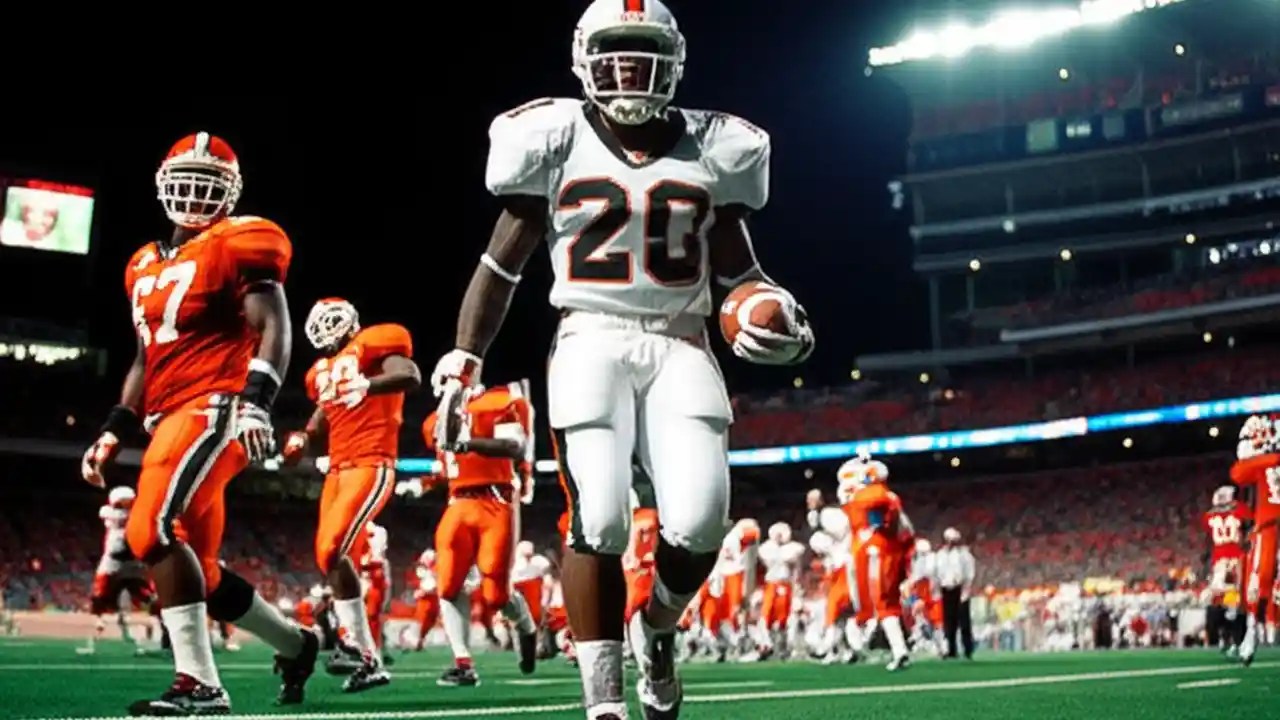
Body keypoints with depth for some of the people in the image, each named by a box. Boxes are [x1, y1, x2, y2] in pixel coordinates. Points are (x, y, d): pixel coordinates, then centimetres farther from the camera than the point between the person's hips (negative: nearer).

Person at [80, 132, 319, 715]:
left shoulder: (239, 245, -3)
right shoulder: (147, 265, 21)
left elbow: (272, 328, -14)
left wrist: (256, 404, -28)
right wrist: (112, 433, 19)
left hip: (213, 408, -9)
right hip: (171, 418, 9)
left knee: (152, 530, -24)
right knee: (198, 565, 10)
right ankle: (294, 643, 30)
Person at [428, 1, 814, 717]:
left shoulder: (712, 149, 9)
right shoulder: (555, 142, 3)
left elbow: (739, 268, 17)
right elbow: (502, 265, 6)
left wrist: (777, 312, -5)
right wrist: (460, 365, -1)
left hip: (680, 345, 2)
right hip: (591, 343, -2)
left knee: (700, 520, -13)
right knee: (599, 520, -14)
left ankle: (658, 631, 21)